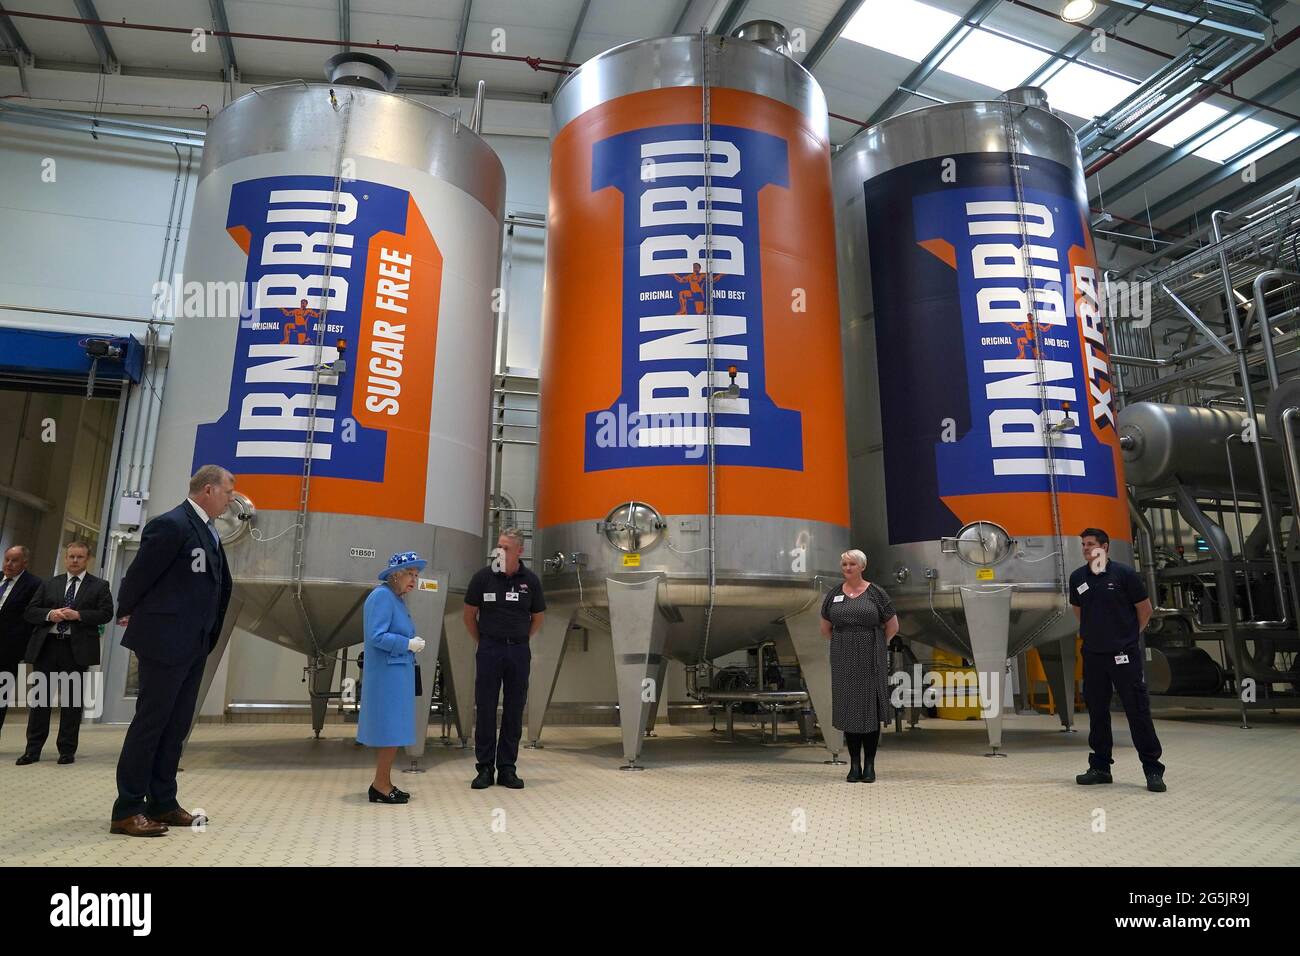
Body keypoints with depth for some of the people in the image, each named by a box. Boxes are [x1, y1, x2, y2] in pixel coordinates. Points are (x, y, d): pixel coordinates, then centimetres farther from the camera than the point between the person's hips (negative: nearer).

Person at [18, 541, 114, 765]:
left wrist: (78, 615, -16)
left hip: (77, 649, -3)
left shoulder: (99, 586, 7)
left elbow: (106, 614, -4)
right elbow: (29, 612, 9)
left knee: (72, 701, 2)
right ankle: (33, 749, 14)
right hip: (46, 646, 3)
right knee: (38, 697, 5)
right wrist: (49, 614, -10)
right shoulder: (49, 584, 15)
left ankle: (67, 750, 10)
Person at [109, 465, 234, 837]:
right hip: (165, 640, -9)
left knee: (176, 726, 13)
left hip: (194, 645, 9)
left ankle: (162, 804, 21)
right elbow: (139, 573, -10)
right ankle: (127, 810, 9)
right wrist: (127, 612, 6)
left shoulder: (209, 531, 11)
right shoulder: (171, 524, -16)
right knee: (150, 723, -1)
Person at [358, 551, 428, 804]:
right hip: (387, 675, -10)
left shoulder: (396, 599, 15)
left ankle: (383, 784, 21)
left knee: (393, 731, 13)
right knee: (392, 730, -5)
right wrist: (409, 644, -15)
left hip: (398, 674, 10)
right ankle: (380, 786, 4)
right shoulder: (382, 596, -14)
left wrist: (414, 643, 8)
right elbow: (376, 637, -22)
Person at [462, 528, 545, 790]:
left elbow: (537, 618, 13)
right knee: (485, 709, 2)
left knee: (514, 710, 6)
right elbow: (469, 615, 6)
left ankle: (507, 768, 15)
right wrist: (483, 642, 8)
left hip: (519, 651, 1)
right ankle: (484, 767, 12)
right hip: (489, 649, -1)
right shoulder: (483, 576, -3)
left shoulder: (530, 580, 1)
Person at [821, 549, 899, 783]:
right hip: (843, 660, 2)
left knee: (871, 708, 1)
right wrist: (844, 643, 9)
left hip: (871, 659, -2)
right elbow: (825, 628, 16)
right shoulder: (834, 595, 6)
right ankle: (854, 764, 14)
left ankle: (869, 765, 10)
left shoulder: (876, 593, -2)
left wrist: (876, 646, 6)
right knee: (848, 708, 4)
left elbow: (893, 626, 4)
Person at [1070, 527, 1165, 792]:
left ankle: (1153, 770, 7)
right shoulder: (1077, 577, 4)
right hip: (1092, 654, 4)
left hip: (1124, 654, -4)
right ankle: (1100, 767, 19)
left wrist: (1130, 636, 7)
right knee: (1097, 712, 10)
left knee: (1138, 711, -2)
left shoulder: (1124, 574, -8)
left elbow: (1145, 609, 2)